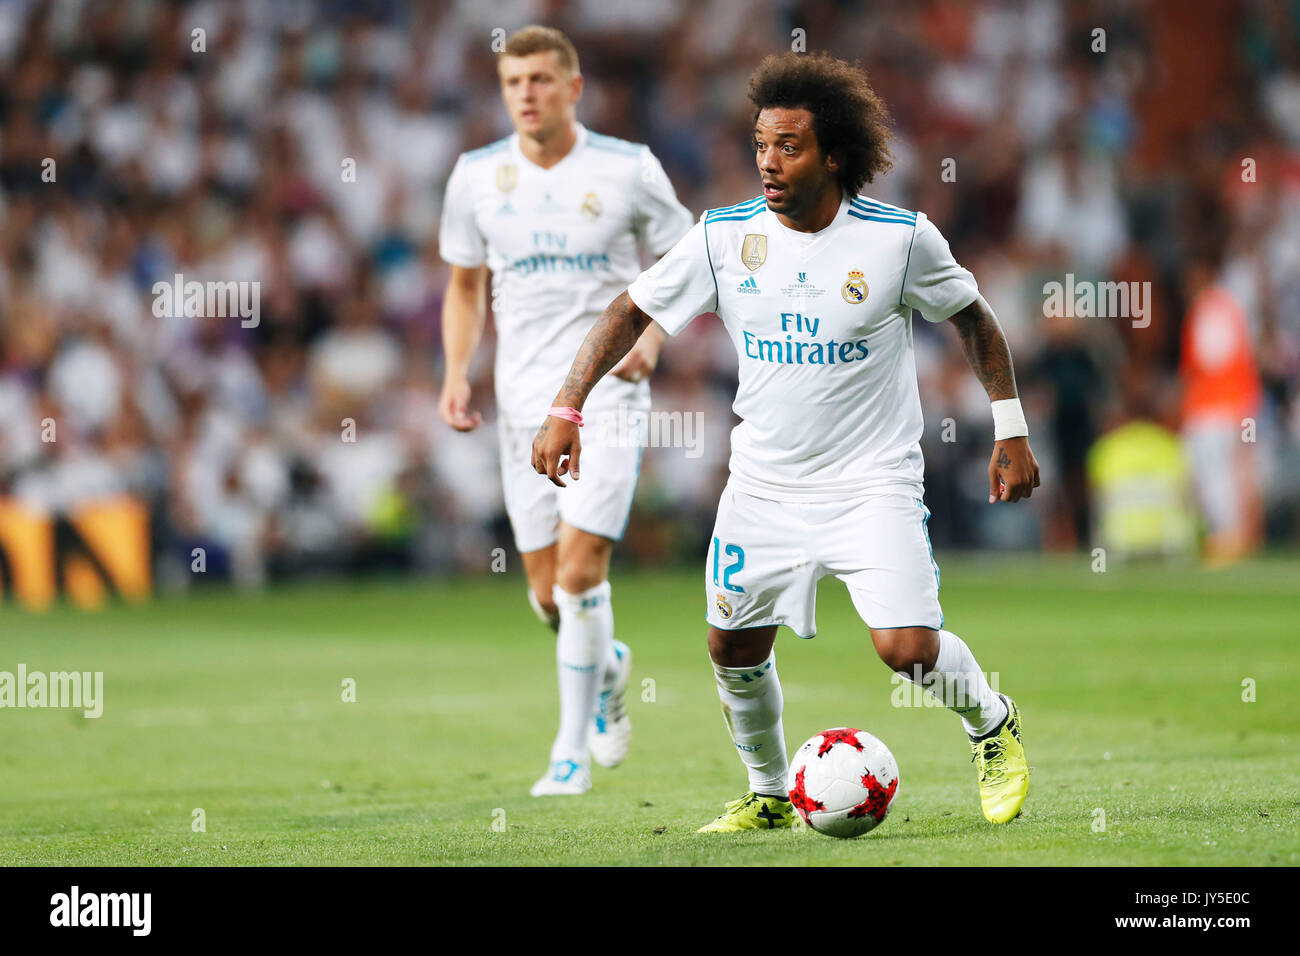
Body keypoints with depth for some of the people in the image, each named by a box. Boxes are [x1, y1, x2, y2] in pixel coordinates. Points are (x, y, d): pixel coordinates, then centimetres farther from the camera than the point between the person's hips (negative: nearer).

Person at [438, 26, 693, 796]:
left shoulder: (628, 169, -5)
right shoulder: (477, 176, 3)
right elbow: (466, 285, 15)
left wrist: (652, 334, -12)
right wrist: (458, 374, 1)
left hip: (606, 393, -3)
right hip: (524, 404, 3)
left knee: (580, 571, -15)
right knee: (547, 593, 6)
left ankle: (572, 749, -4)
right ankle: (607, 666, 39)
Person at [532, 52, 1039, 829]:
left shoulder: (902, 238, -13)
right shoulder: (725, 235, -7)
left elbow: (974, 317, 3)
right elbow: (634, 311, 3)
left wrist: (1011, 429, 1)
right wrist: (567, 408, -6)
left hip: (873, 482, -4)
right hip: (764, 486, 4)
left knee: (908, 648, -17)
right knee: (734, 649, 9)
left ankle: (992, 722, 15)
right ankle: (770, 795, 34)